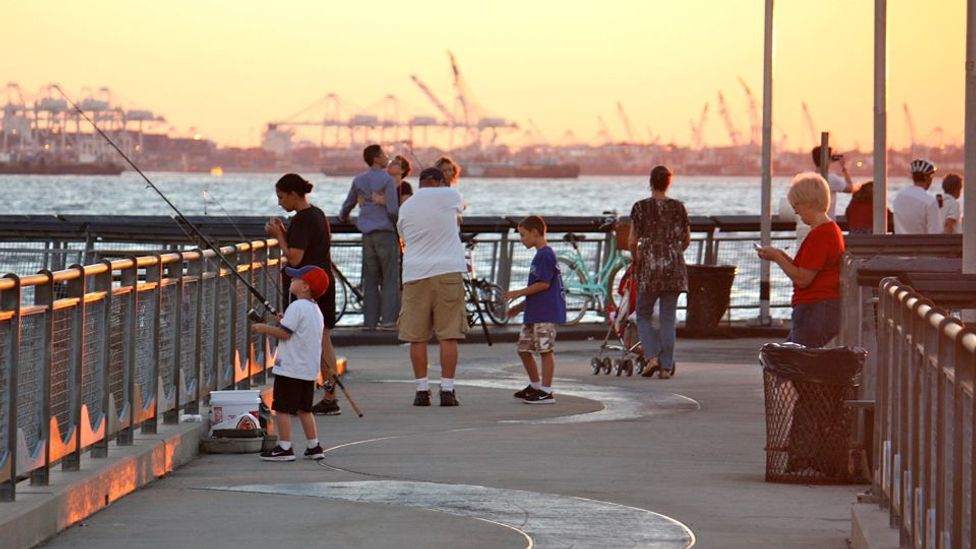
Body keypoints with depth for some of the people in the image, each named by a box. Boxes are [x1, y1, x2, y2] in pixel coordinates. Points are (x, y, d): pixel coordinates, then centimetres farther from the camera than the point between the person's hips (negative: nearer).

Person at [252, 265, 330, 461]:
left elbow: (284, 333, -18)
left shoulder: (297, 307, -14)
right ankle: (313, 447, 17)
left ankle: (284, 448, -6)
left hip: (290, 368, -9)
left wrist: (265, 328, -5)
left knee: (282, 408, -4)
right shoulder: (315, 309, 15)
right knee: (304, 409, 16)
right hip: (309, 369, 9)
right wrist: (283, 322, 19)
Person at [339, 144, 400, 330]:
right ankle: (388, 319, -9)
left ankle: (370, 320, 6)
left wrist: (343, 218, 45)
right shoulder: (387, 180, -7)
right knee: (390, 278, -3)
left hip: (367, 233, 5)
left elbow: (348, 204, 24)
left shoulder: (359, 180, 11)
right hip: (385, 231, -5)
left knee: (370, 279, 8)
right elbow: (392, 209, -13)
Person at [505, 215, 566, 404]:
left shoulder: (545, 254, -13)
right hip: (533, 312, 10)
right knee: (523, 348, 14)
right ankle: (535, 385, 26)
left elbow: (544, 284, -19)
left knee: (545, 350, -6)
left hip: (546, 312, -10)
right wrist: (521, 305, 22)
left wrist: (519, 293, -14)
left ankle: (546, 391, -3)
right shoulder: (540, 255, 18)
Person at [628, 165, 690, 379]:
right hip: (673, 266, 2)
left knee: (643, 315, 12)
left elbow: (633, 242, -4)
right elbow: (686, 240, 10)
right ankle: (666, 366, 4)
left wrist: (636, 260, 15)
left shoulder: (641, 207, -5)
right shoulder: (678, 207, 2)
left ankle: (652, 356, -7)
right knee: (669, 317, 6)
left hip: (649, 266, -2)